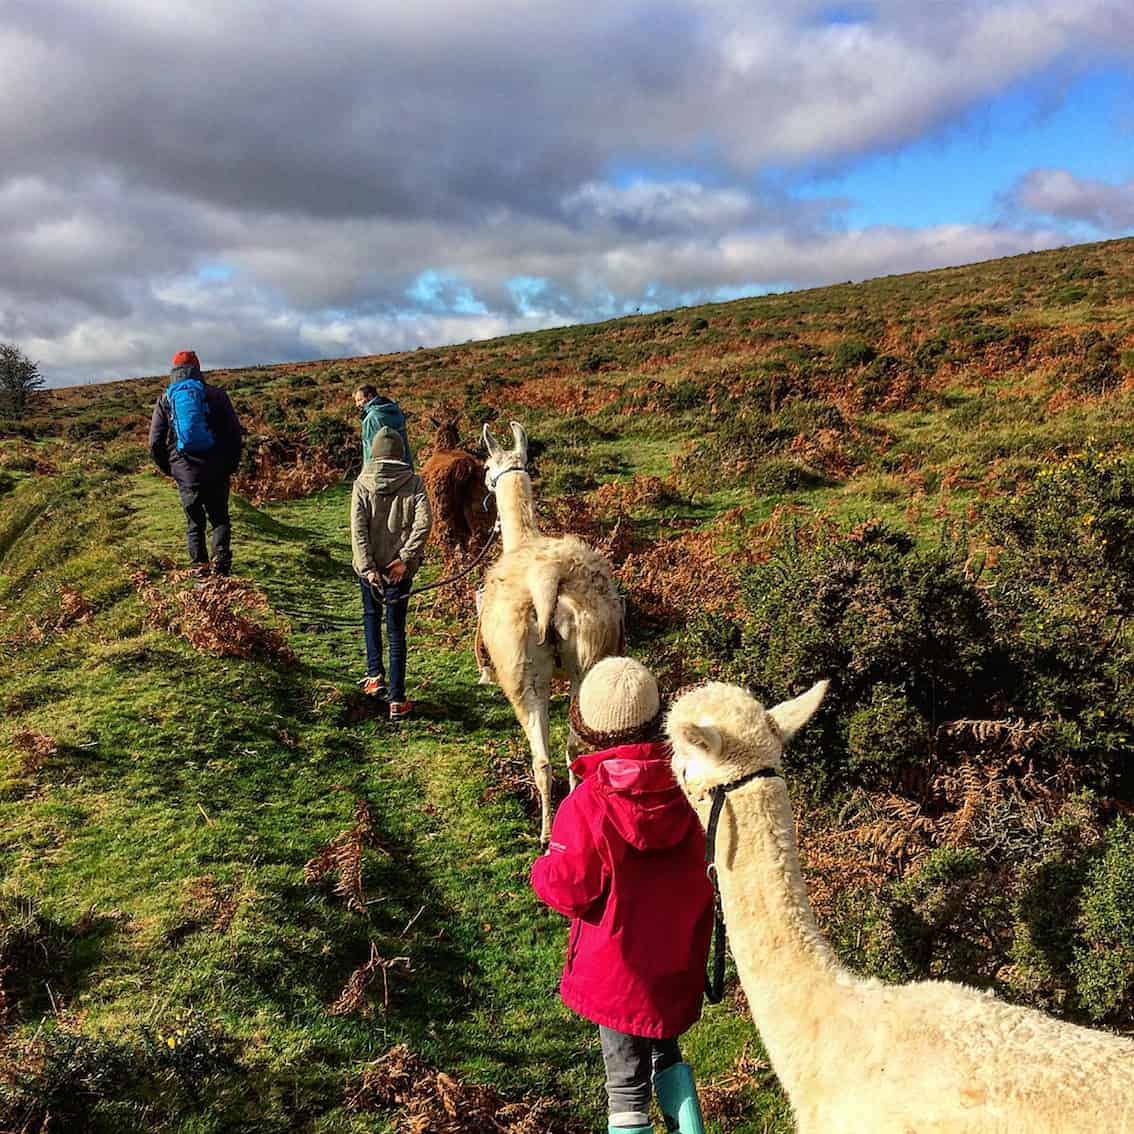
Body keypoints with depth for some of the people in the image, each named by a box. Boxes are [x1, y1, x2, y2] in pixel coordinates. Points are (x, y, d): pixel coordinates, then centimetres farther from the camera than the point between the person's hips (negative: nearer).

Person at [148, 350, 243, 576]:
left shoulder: (165, 399, 5)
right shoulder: (216, 394, 1)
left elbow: (155, 443, 2)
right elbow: (235, 433, -2)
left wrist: (168, 469, 15)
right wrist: (231, 465, 10)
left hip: (185, 472, 1)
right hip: (217, 471, -1)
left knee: (194, 523, 13)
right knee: (220, 519, 11)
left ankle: (199, 566, 8)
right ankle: (221, 562, -6)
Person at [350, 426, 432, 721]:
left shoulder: (362, 485, -4)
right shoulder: (413, 483, -4)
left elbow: (358, 529, -12)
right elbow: (423, 522, -16)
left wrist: (367, 567, -13)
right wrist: (405, 559, -13)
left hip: (369, 567, 1)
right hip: (399, 568, 0)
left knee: (371, 615, 28)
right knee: (396, 629, 7)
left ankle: (375, 676, 20)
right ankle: (397, 699, 6)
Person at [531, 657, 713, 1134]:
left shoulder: (587, 803, -24)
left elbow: (569, 890, -18)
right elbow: (710, 868, 0)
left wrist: (542, 871, 2)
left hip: (616, 971, -4)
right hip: (679, 964, 4)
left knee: (627, 1082, 13)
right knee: (664, 1050, 30)